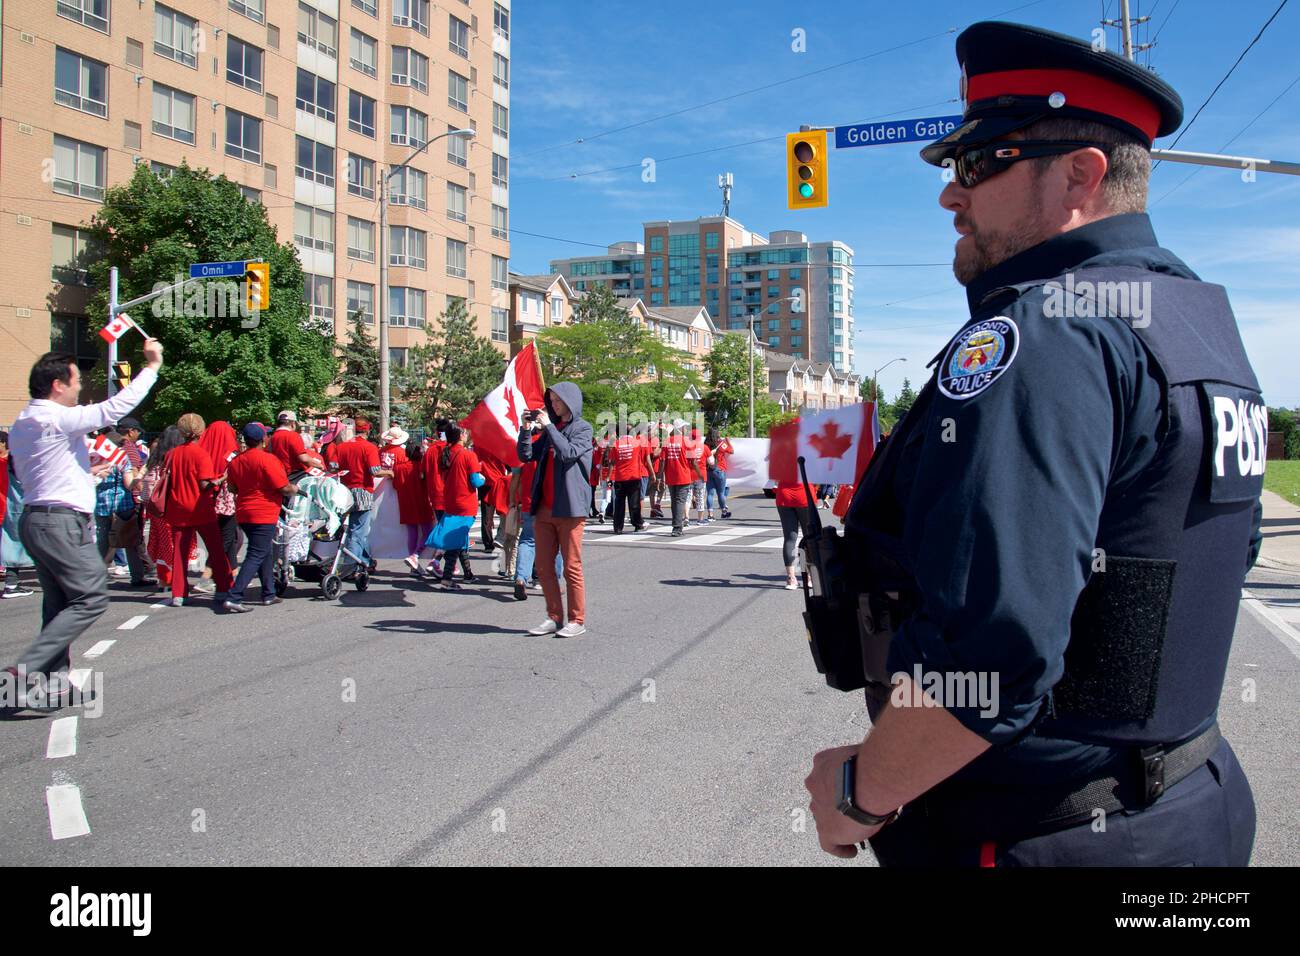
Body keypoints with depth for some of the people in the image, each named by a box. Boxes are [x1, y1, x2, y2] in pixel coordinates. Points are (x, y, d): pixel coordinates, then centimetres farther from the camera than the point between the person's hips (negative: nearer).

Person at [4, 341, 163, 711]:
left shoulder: (21, 425, 15)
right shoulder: (57, 419, -15)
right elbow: (115, 408, -17)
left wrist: (84, 471, 26)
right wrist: (151, 366, -10)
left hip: (35, 518, 10)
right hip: (61, 523, -10)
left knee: (60, 603, 13)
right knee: (91, 597, -8)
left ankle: (55, 683, 15)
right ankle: (29, 668, -13)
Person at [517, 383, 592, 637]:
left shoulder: (582, 428, -2)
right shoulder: (550, 429, 17)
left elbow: (569, 452, -20)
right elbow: (525, 455, 12)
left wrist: (548, 426, -15)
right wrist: (526, 430, -2)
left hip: (570, 508, -6)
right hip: (544, 509, 7)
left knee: (571, 567, -2)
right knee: (544, 567, 8)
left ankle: (577, 620, 7)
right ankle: (554, 617, 17)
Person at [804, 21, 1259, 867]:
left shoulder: (1041, 331, -24)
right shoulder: (1206, 319, 8)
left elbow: (989, 647, -35)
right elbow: (1231, 554, 20)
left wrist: (862, 790, -19)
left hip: (1033, 831, -9)